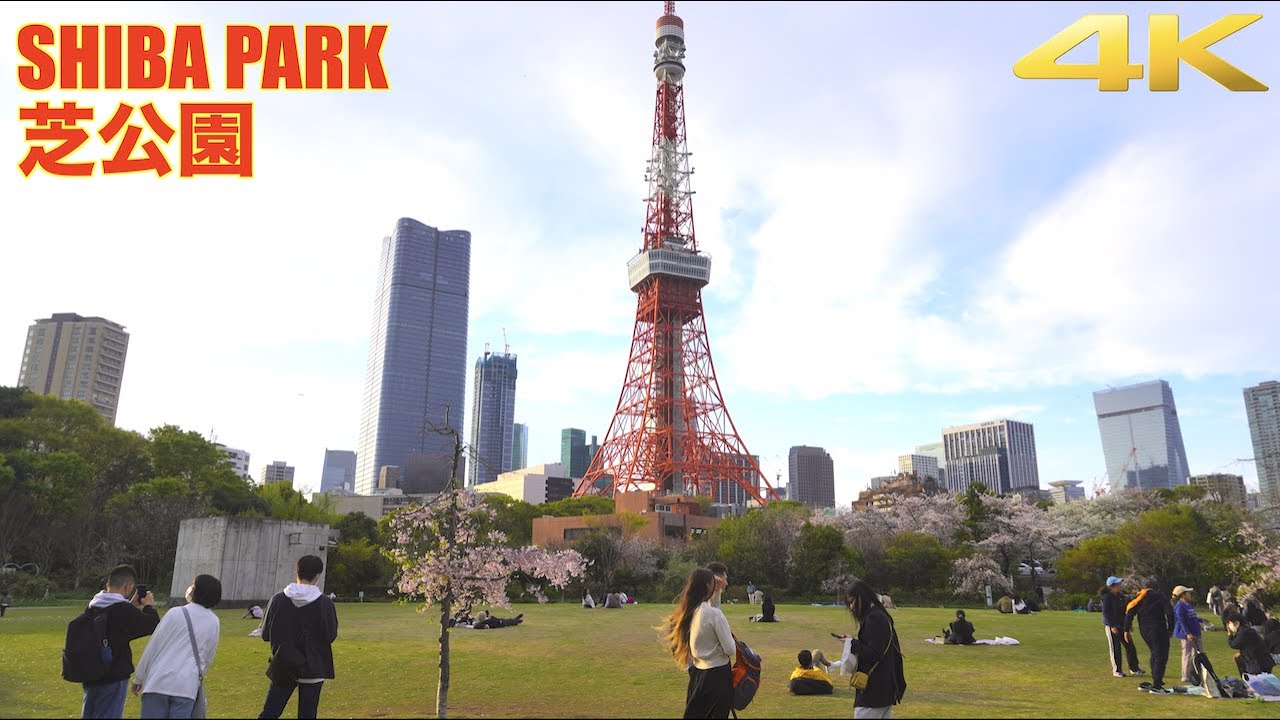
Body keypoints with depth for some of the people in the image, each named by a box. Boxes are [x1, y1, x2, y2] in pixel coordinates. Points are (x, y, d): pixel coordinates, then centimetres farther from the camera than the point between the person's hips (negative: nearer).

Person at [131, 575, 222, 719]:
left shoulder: (175, 613, -4)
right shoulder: (214, 623, 6)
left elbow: (153, 647, 0)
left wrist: (138, 678, 10)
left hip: (158, 681, -2)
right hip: (187, 686, 2)